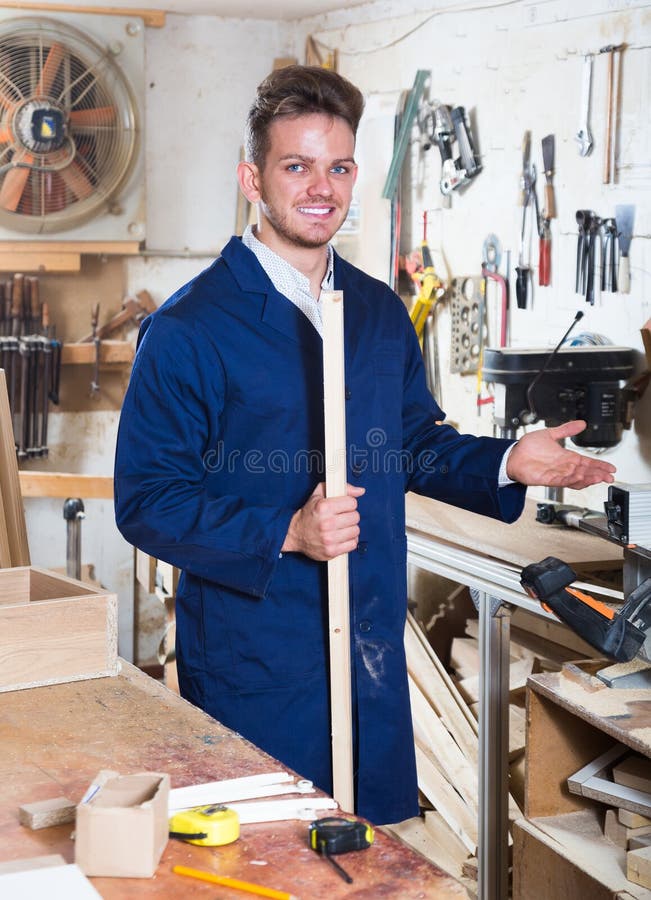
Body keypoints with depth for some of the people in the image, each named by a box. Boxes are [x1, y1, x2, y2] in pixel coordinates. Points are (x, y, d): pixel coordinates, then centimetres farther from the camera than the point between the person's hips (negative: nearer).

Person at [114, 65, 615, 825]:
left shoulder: (380, 312, 8)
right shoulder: (189, 329, -12)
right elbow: (146, 500, -13)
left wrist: (505, 463, 0)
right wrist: (286, 534, -24)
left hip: (373, 653, 6)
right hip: (254, 667, -5)